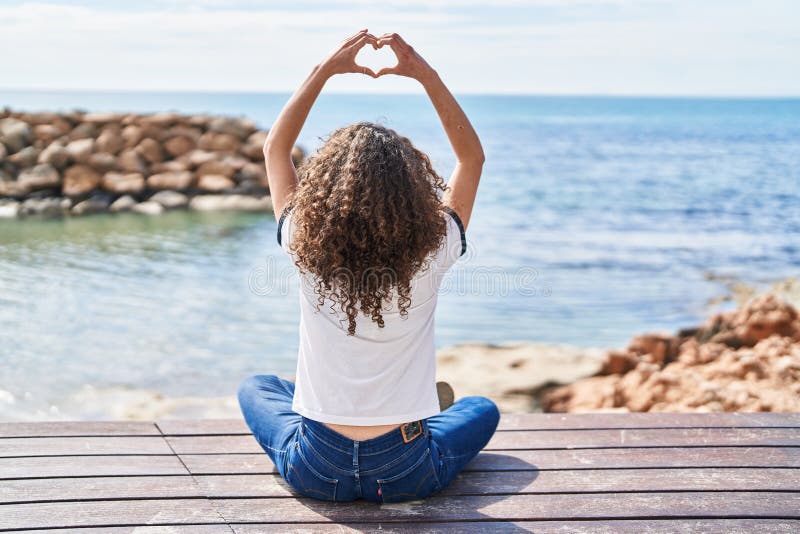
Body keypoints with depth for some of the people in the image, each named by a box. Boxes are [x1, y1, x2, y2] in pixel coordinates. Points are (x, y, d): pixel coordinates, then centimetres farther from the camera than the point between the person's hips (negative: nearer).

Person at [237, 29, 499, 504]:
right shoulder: (431, 254, -16)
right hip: (409, 475, 0)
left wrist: (324, 71, -1)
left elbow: (275, 148, 2)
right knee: (483, 408, 31)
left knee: (256, 388, 31)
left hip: (316, 472, 0)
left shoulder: (307, 248, -15)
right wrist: (426, 74, -4)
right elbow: (473, 156, 0)